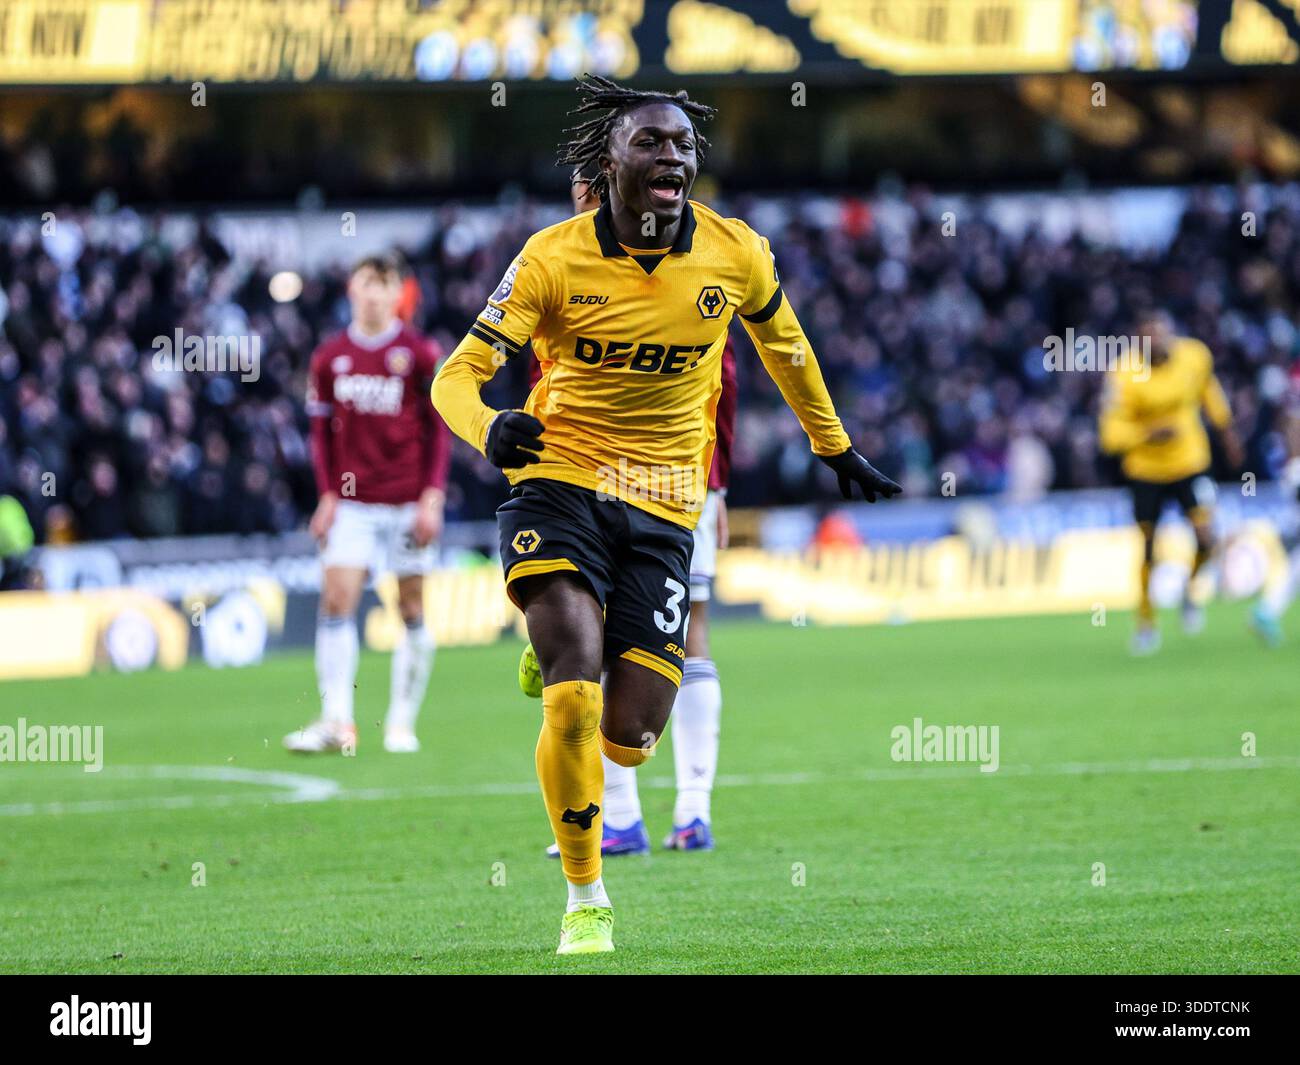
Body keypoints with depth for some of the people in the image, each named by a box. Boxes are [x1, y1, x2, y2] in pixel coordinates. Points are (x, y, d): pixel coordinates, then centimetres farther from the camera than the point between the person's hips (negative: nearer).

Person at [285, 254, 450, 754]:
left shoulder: (420, 354, -2)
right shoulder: (329, 357, 6)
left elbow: (439, 429, -1)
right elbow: (323, 428, 11)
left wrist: (432, 497, -7)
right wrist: (328, 494, 2)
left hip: (407, 502, -2)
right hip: (352, 502, 2)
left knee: (412, 609, 2)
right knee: (336, 601, -10)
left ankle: (402, 722, 11)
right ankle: (337, 722, -11)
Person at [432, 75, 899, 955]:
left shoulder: (735, 253, -2)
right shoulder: (555, 258, -10)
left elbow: (783, 341, 19)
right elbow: (458, 375, -10)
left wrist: (837, 449, 28)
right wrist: (488, 428, -33)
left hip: (663, 509, 3)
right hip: (560, 484, -3)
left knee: (629, 740, -3)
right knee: (574, 697, -22)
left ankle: (558, 660, 35)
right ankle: (586, 900, -1)